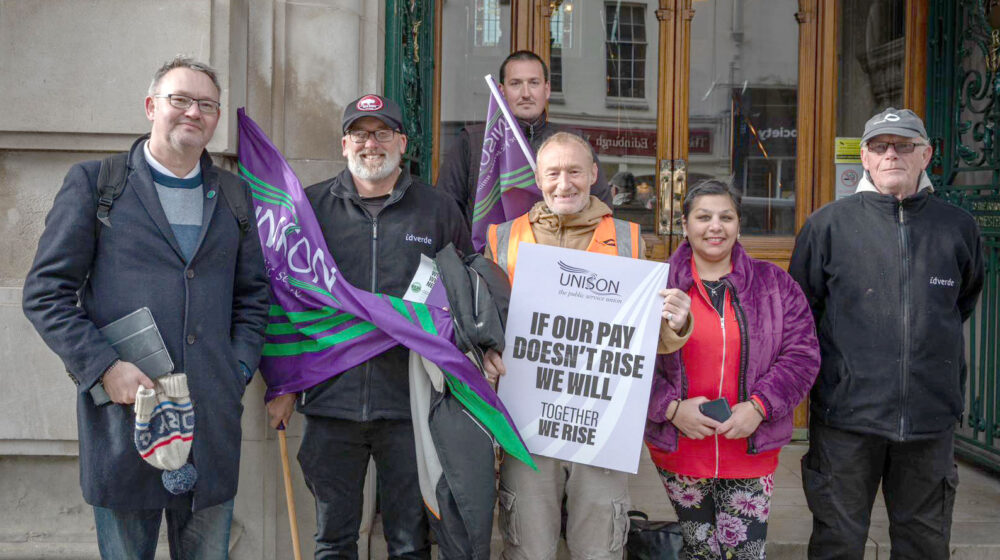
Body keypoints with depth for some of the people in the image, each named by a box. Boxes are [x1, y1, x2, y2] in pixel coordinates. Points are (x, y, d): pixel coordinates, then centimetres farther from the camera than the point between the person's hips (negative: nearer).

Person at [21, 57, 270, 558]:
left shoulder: (234, 194, 14)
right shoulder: (93, 182, 3)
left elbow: (253, 294, 18)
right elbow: (45, 292, -1)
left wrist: (239, 370, 4)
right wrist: (104, 367, -12)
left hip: (213, 417, 3)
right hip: (123, 410, -3)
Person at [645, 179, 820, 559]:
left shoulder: (775, 284, 5)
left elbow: (802, 354, 0)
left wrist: (758, 406, -12)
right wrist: (672, 407, -16)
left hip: (751, 452, 1)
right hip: (678, 453, -1)